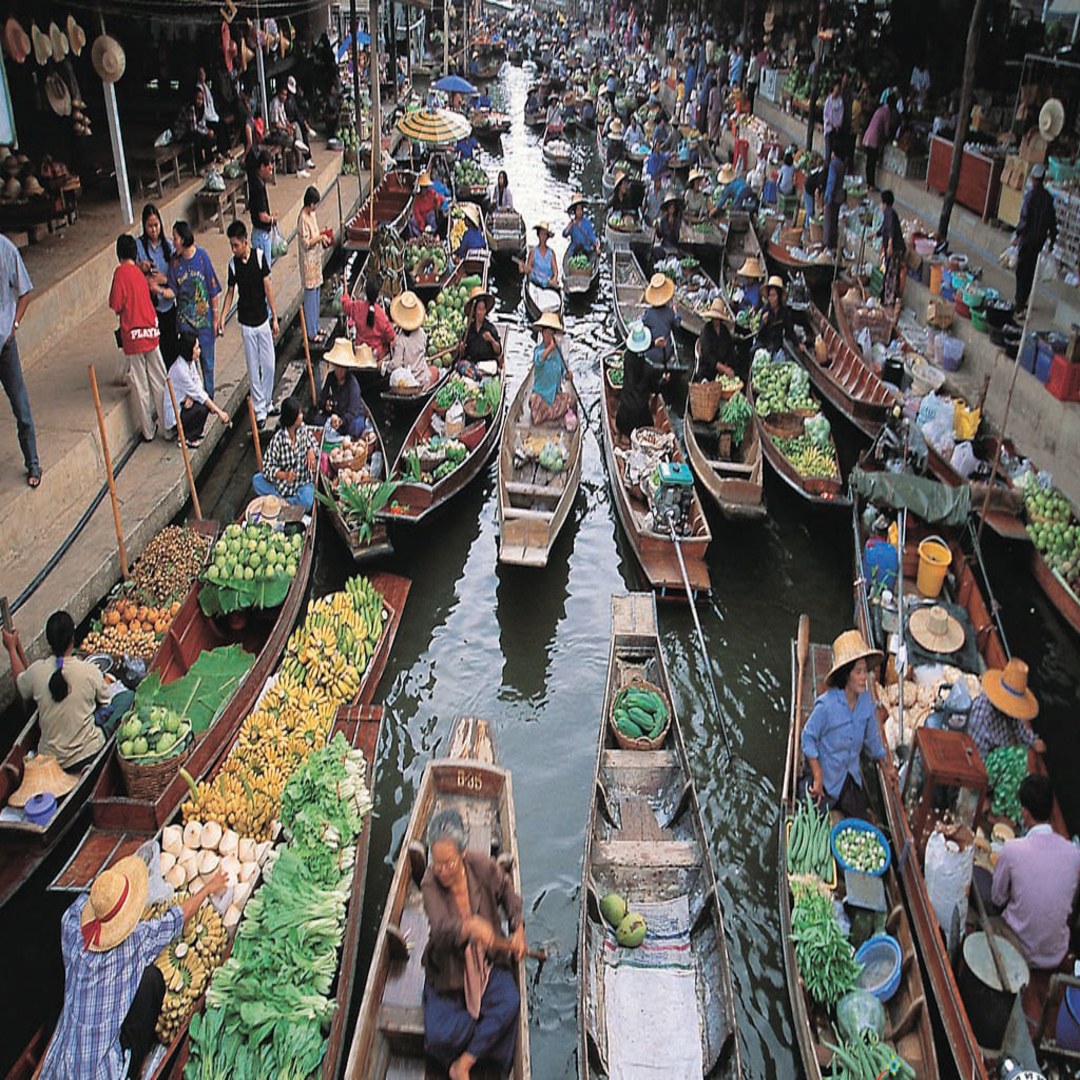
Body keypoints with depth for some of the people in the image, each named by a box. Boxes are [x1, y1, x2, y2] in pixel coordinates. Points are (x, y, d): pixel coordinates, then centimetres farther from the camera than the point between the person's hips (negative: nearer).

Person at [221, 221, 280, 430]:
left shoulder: (259, 256, -8)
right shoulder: (233, 264, -6)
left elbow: (268, 287, -3)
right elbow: (230, 292, 5)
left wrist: (274, 317, -1)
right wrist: (222, 318, -5)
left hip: (263, 319, 1)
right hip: (246, 323, 0)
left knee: (269, 366, 7)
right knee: (253, 369, 3)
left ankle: (267, 402, 27)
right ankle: (259, 410, 12)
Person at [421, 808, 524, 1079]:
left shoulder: (484, 866, -15)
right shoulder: (430, 883, -21)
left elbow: (507, 893, 7)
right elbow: (440, 928, -37)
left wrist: (518, 930, -5)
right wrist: (470, 927, -57)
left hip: (489, 960, 2)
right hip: (448, 968, -1)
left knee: (509, 1004, -25)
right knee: (439, 1035, -19)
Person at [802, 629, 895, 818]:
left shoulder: (866, 700, -12)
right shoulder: (826, 705, -27)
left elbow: (872, 736, 5)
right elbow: (808, 738, -18)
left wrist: (885, 765, 16)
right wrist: (817, 778, -21)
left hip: (852, 775, 5)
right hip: (828, 776, -4)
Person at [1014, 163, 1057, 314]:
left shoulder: (1031, 194, -12)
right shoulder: (1048, 197, 5)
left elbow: (1025, 217, -17)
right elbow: (1052, 221, 9)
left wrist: (1017, 234, -8)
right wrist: (1052, 239, 17)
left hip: (1027, 238, -6)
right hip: (1040, 239, 6)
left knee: (1022, 272, -4)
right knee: (1030, 272, 15)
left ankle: (1020, 307, -8)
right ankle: (1022, 303, 22)